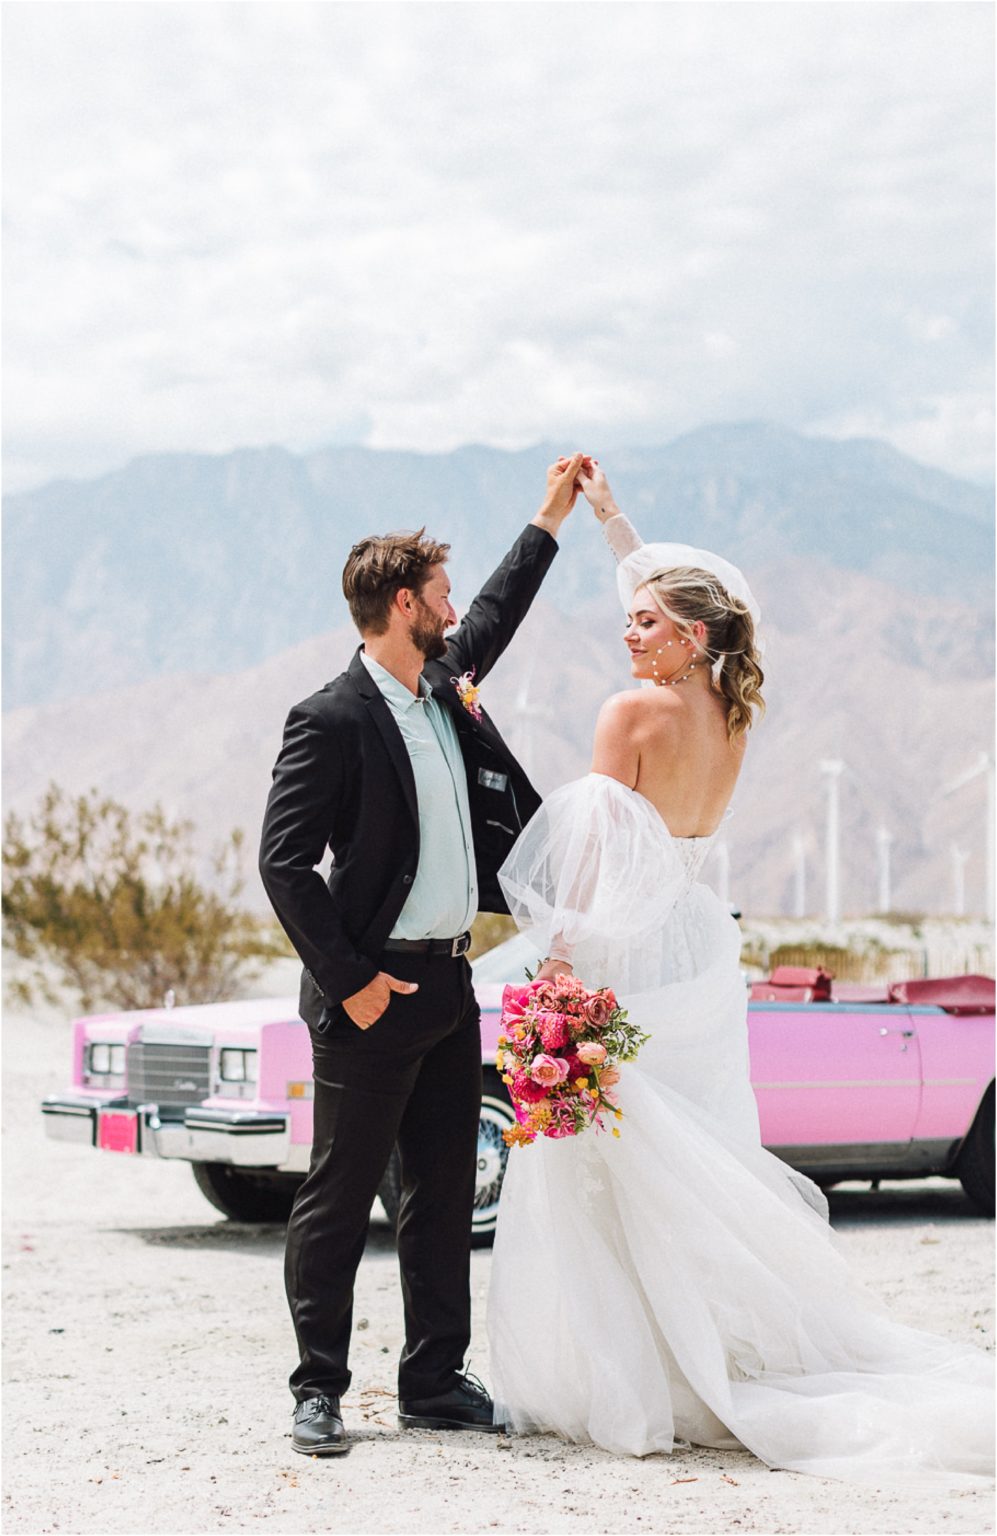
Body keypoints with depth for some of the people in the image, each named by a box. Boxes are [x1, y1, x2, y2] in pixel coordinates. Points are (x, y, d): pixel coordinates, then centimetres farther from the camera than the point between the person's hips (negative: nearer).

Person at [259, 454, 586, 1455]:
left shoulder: (444, 683, 11)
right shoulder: (331, 720, -13)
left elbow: (492, 619, 32)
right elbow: (283, 861, -16)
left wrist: (551, 517, 37)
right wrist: (350, 982, -17)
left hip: (449, 988, 8)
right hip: (374, 996, -8)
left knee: (444, 1194, 11)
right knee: (339, 1196, 0)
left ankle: (434, 1383, 20)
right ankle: (319, 1391, 8)